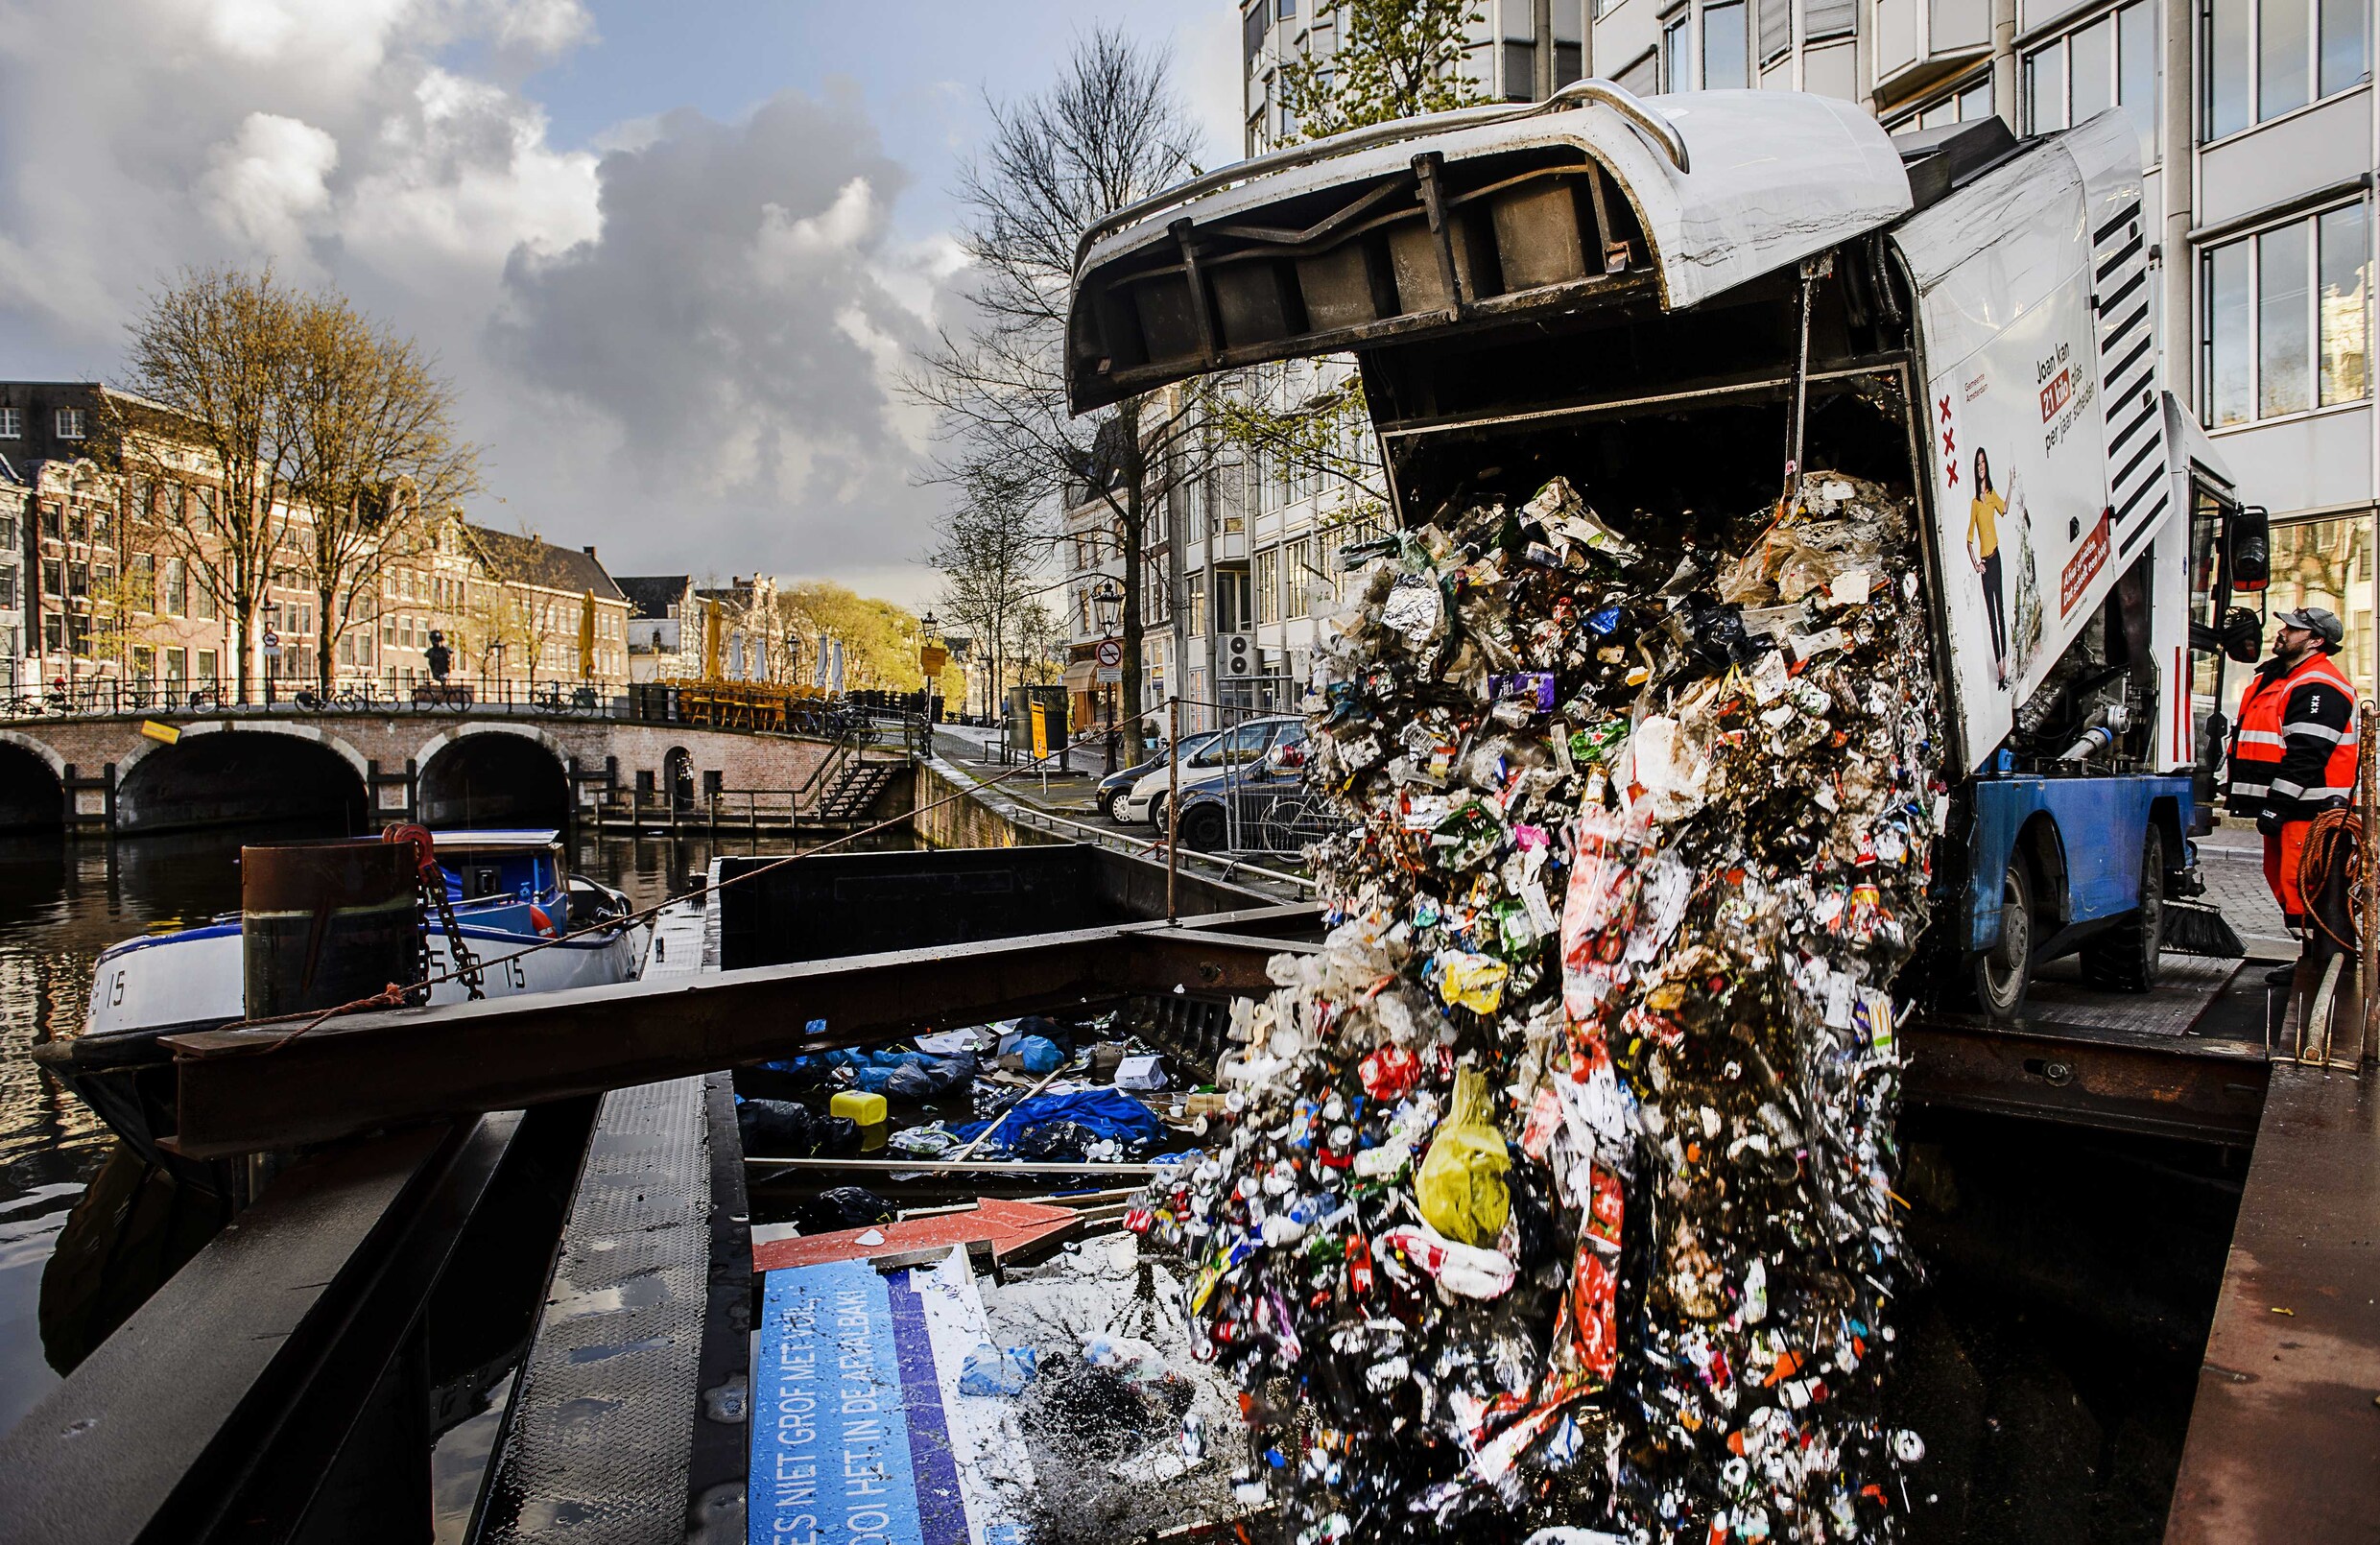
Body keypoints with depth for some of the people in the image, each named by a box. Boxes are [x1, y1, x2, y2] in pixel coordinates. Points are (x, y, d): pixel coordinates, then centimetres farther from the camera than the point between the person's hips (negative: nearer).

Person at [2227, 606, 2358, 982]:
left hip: (2308, 808, -11)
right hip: (2284, 806, 11)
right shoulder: (2271, 677, 18)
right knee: (2280, 877, 15)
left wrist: (2276, 805, -24)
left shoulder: (2319, 688, -14)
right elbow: (2255, 744, 25)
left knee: (2299, 883, -12)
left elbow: (2305, 756, -22)